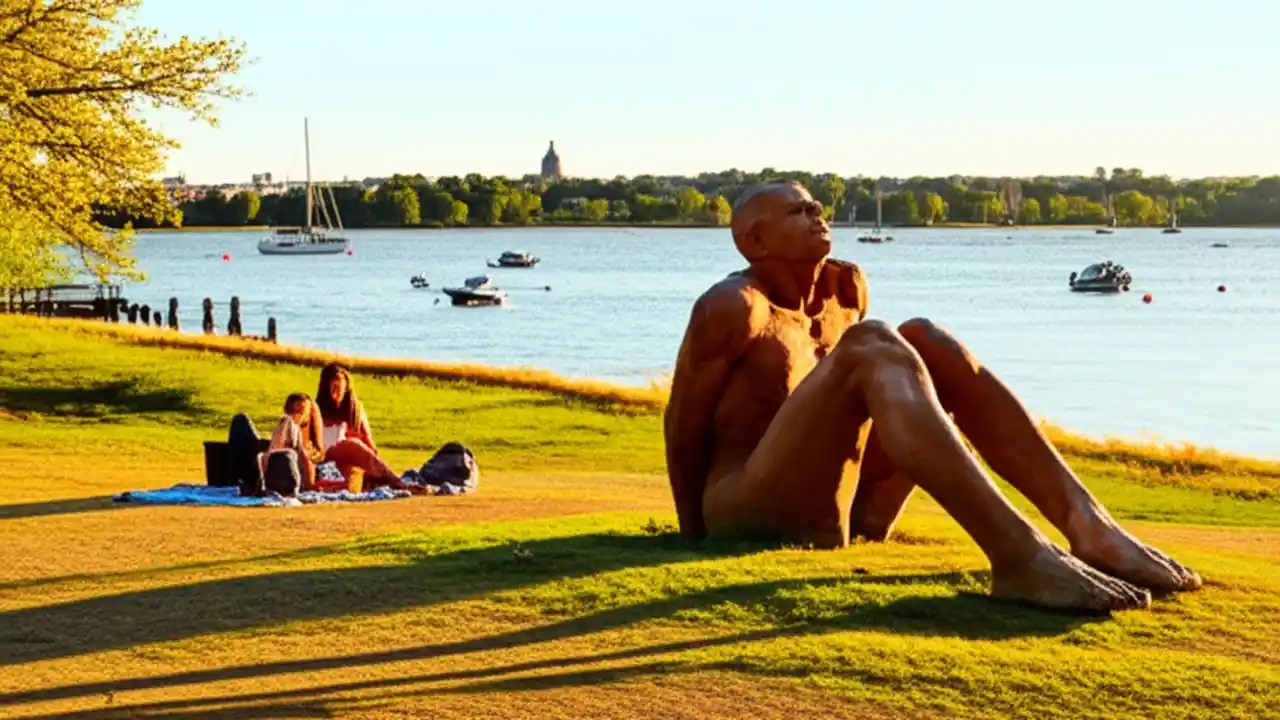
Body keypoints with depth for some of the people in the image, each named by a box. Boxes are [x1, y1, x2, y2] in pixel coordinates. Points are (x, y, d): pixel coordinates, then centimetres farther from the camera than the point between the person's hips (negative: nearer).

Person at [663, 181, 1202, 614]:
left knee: (922, 341, -1)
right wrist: (695, 536, 1)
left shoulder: (845, 288, 11)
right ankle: (1019, 556, -45)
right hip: (748, 517, -8)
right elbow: (684, 421, -6)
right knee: (870, 346, -26)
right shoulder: (736, 307, -10)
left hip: (838, 517, 8)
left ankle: (1087, 525, -16)